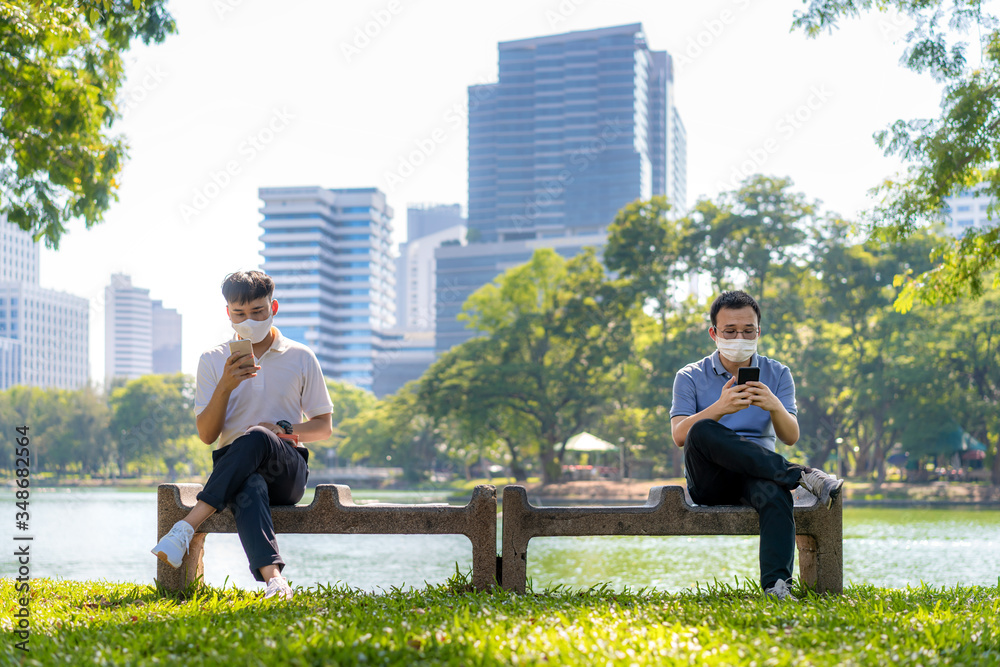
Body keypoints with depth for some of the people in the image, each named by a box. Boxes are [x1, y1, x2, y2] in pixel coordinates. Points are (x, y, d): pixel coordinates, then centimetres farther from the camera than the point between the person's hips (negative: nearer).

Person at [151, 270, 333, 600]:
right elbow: (206, 435, 3)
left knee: (256, 437, -37)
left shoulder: (301, 358, 9)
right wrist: (226, 385, -13)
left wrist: (283, 429, -8)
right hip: (235, 471, 0)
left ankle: (187, 526, -42)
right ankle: (273, 577, -59)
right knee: (250, 488, -40)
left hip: (287, 470, 0)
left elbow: (324, 426, 13)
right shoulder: (213, 360, 10)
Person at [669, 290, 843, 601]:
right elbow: (679, 435, -8)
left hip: (755, 476, 1)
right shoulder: (690, 377, 8)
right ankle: (800, 474, -31)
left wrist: (775, 407, -22)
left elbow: (790, 437, 0)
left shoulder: (777, 375, 13)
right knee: (702, 431, -34)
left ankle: (777, 586, -47)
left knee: (775, 493, -37)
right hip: (708, 483, 0)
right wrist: (719, 408, -25)